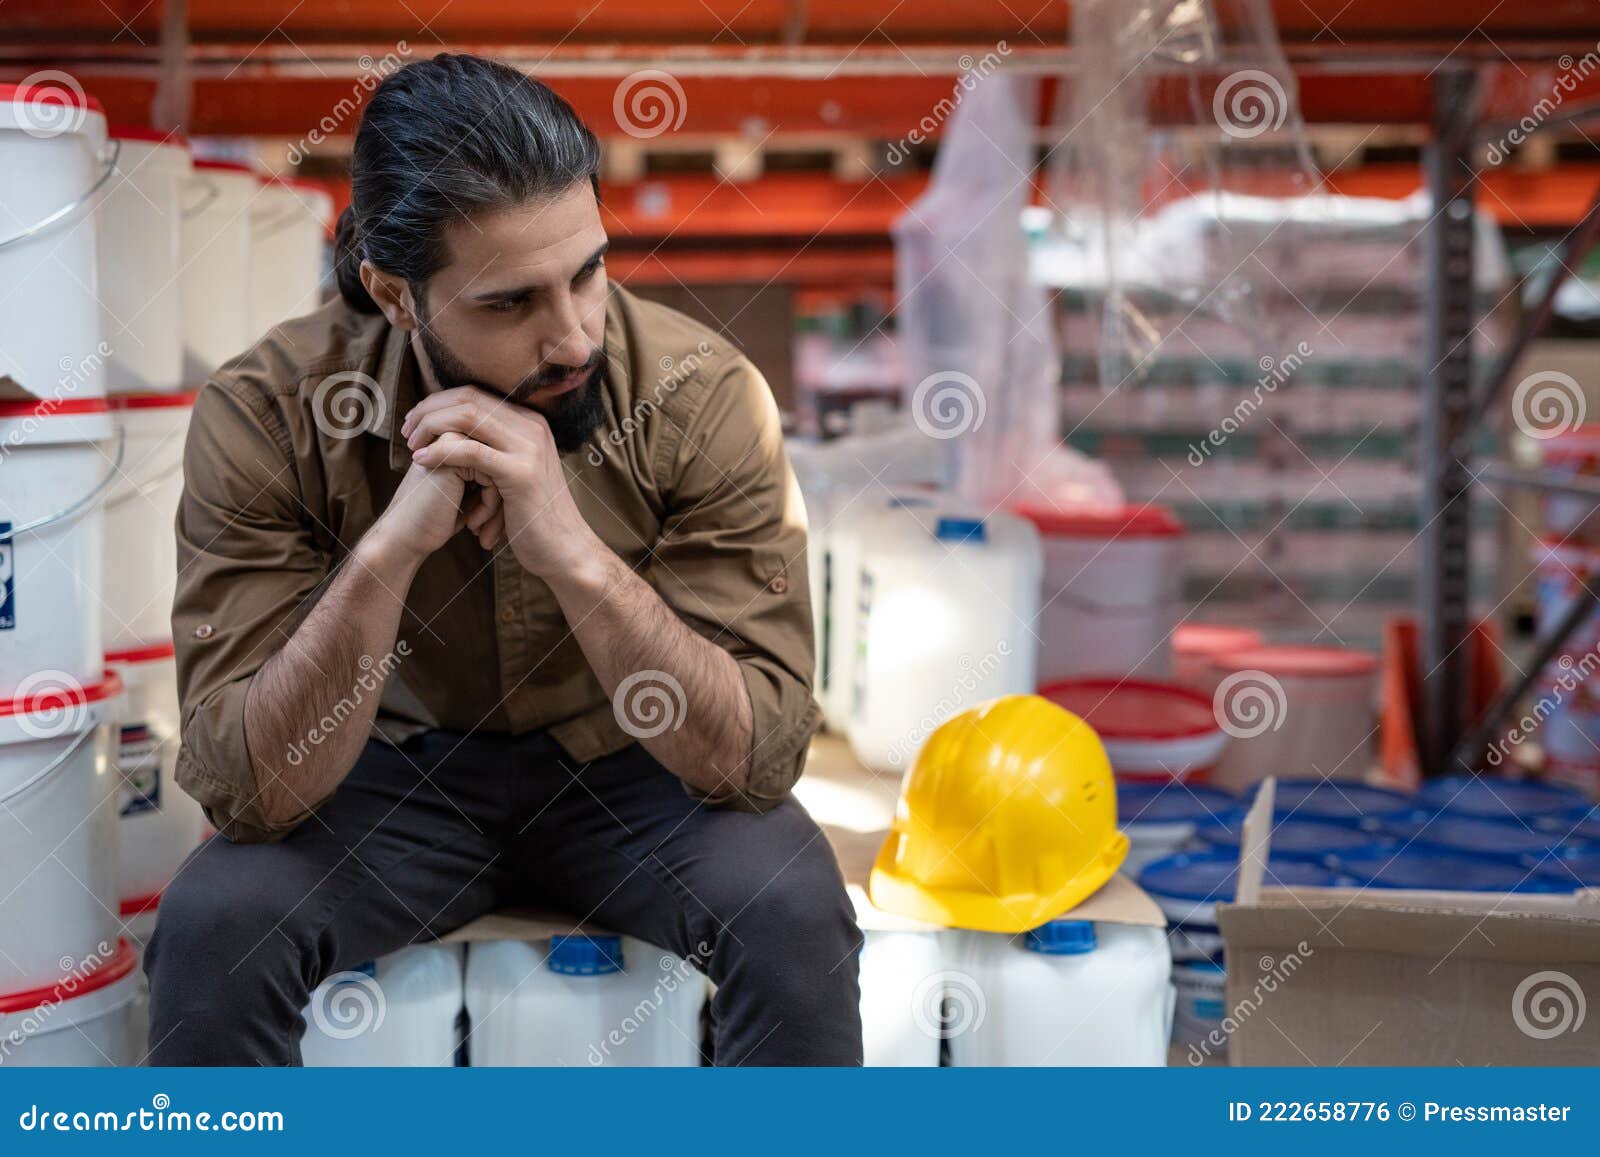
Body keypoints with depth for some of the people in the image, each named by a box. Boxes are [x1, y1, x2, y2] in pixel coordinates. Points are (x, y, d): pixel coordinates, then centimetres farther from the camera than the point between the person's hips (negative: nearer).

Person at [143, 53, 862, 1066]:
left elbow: (757, 756, -25)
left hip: (632, 771, 0)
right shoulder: (266, 416, -21)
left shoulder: (701, 395, -22)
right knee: (214, 922, -27)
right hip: (400, 774, 0)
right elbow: (249, 791, -24)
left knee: (793, 904, -29)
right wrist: (389, 551, -39)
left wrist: (574, 551, -39)